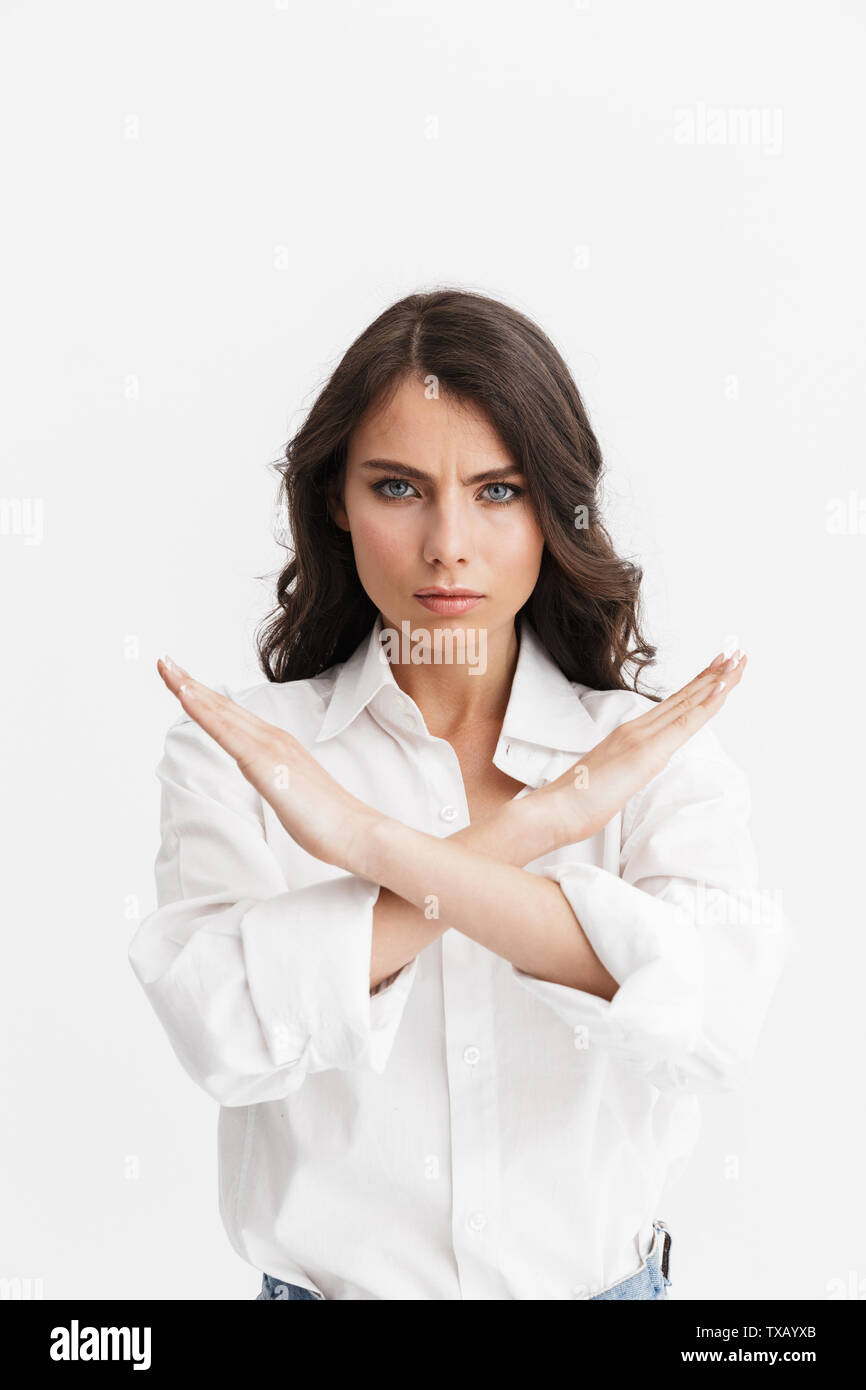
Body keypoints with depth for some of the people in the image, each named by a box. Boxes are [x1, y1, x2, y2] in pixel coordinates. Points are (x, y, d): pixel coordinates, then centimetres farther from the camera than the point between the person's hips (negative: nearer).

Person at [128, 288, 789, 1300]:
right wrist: (528, 822, -26)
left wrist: (372, 840, -30)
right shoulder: (233, 754, -11)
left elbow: (718, 1010, -26)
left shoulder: (662, 755, -9)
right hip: (329, 1275, 0)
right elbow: (221, 1028, -25)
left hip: (603, 1275, 1)